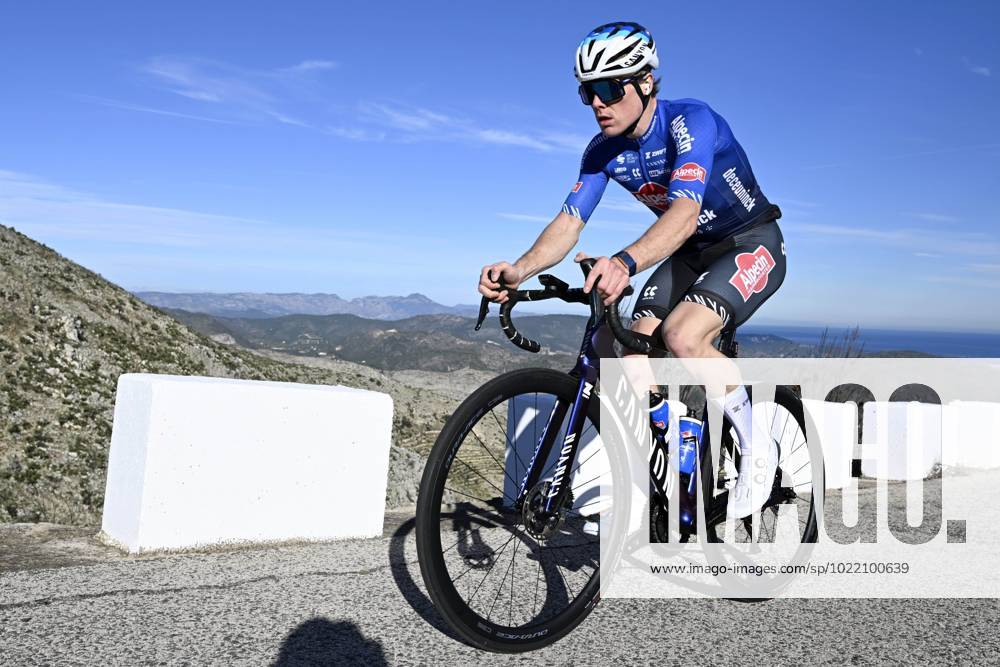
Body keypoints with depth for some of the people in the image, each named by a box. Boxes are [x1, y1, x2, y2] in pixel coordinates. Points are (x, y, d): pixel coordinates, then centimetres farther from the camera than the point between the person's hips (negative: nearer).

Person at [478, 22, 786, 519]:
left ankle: (757, 445, -9)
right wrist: (520, 270, -36)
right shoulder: (603, 152, -7)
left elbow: (685, 212, -43)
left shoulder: (691, 121, -27)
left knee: (681, 336, -32)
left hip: (751, 245, -7)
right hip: (691, 253, 7)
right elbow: (569, 222, -15)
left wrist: (625, 262, -62)